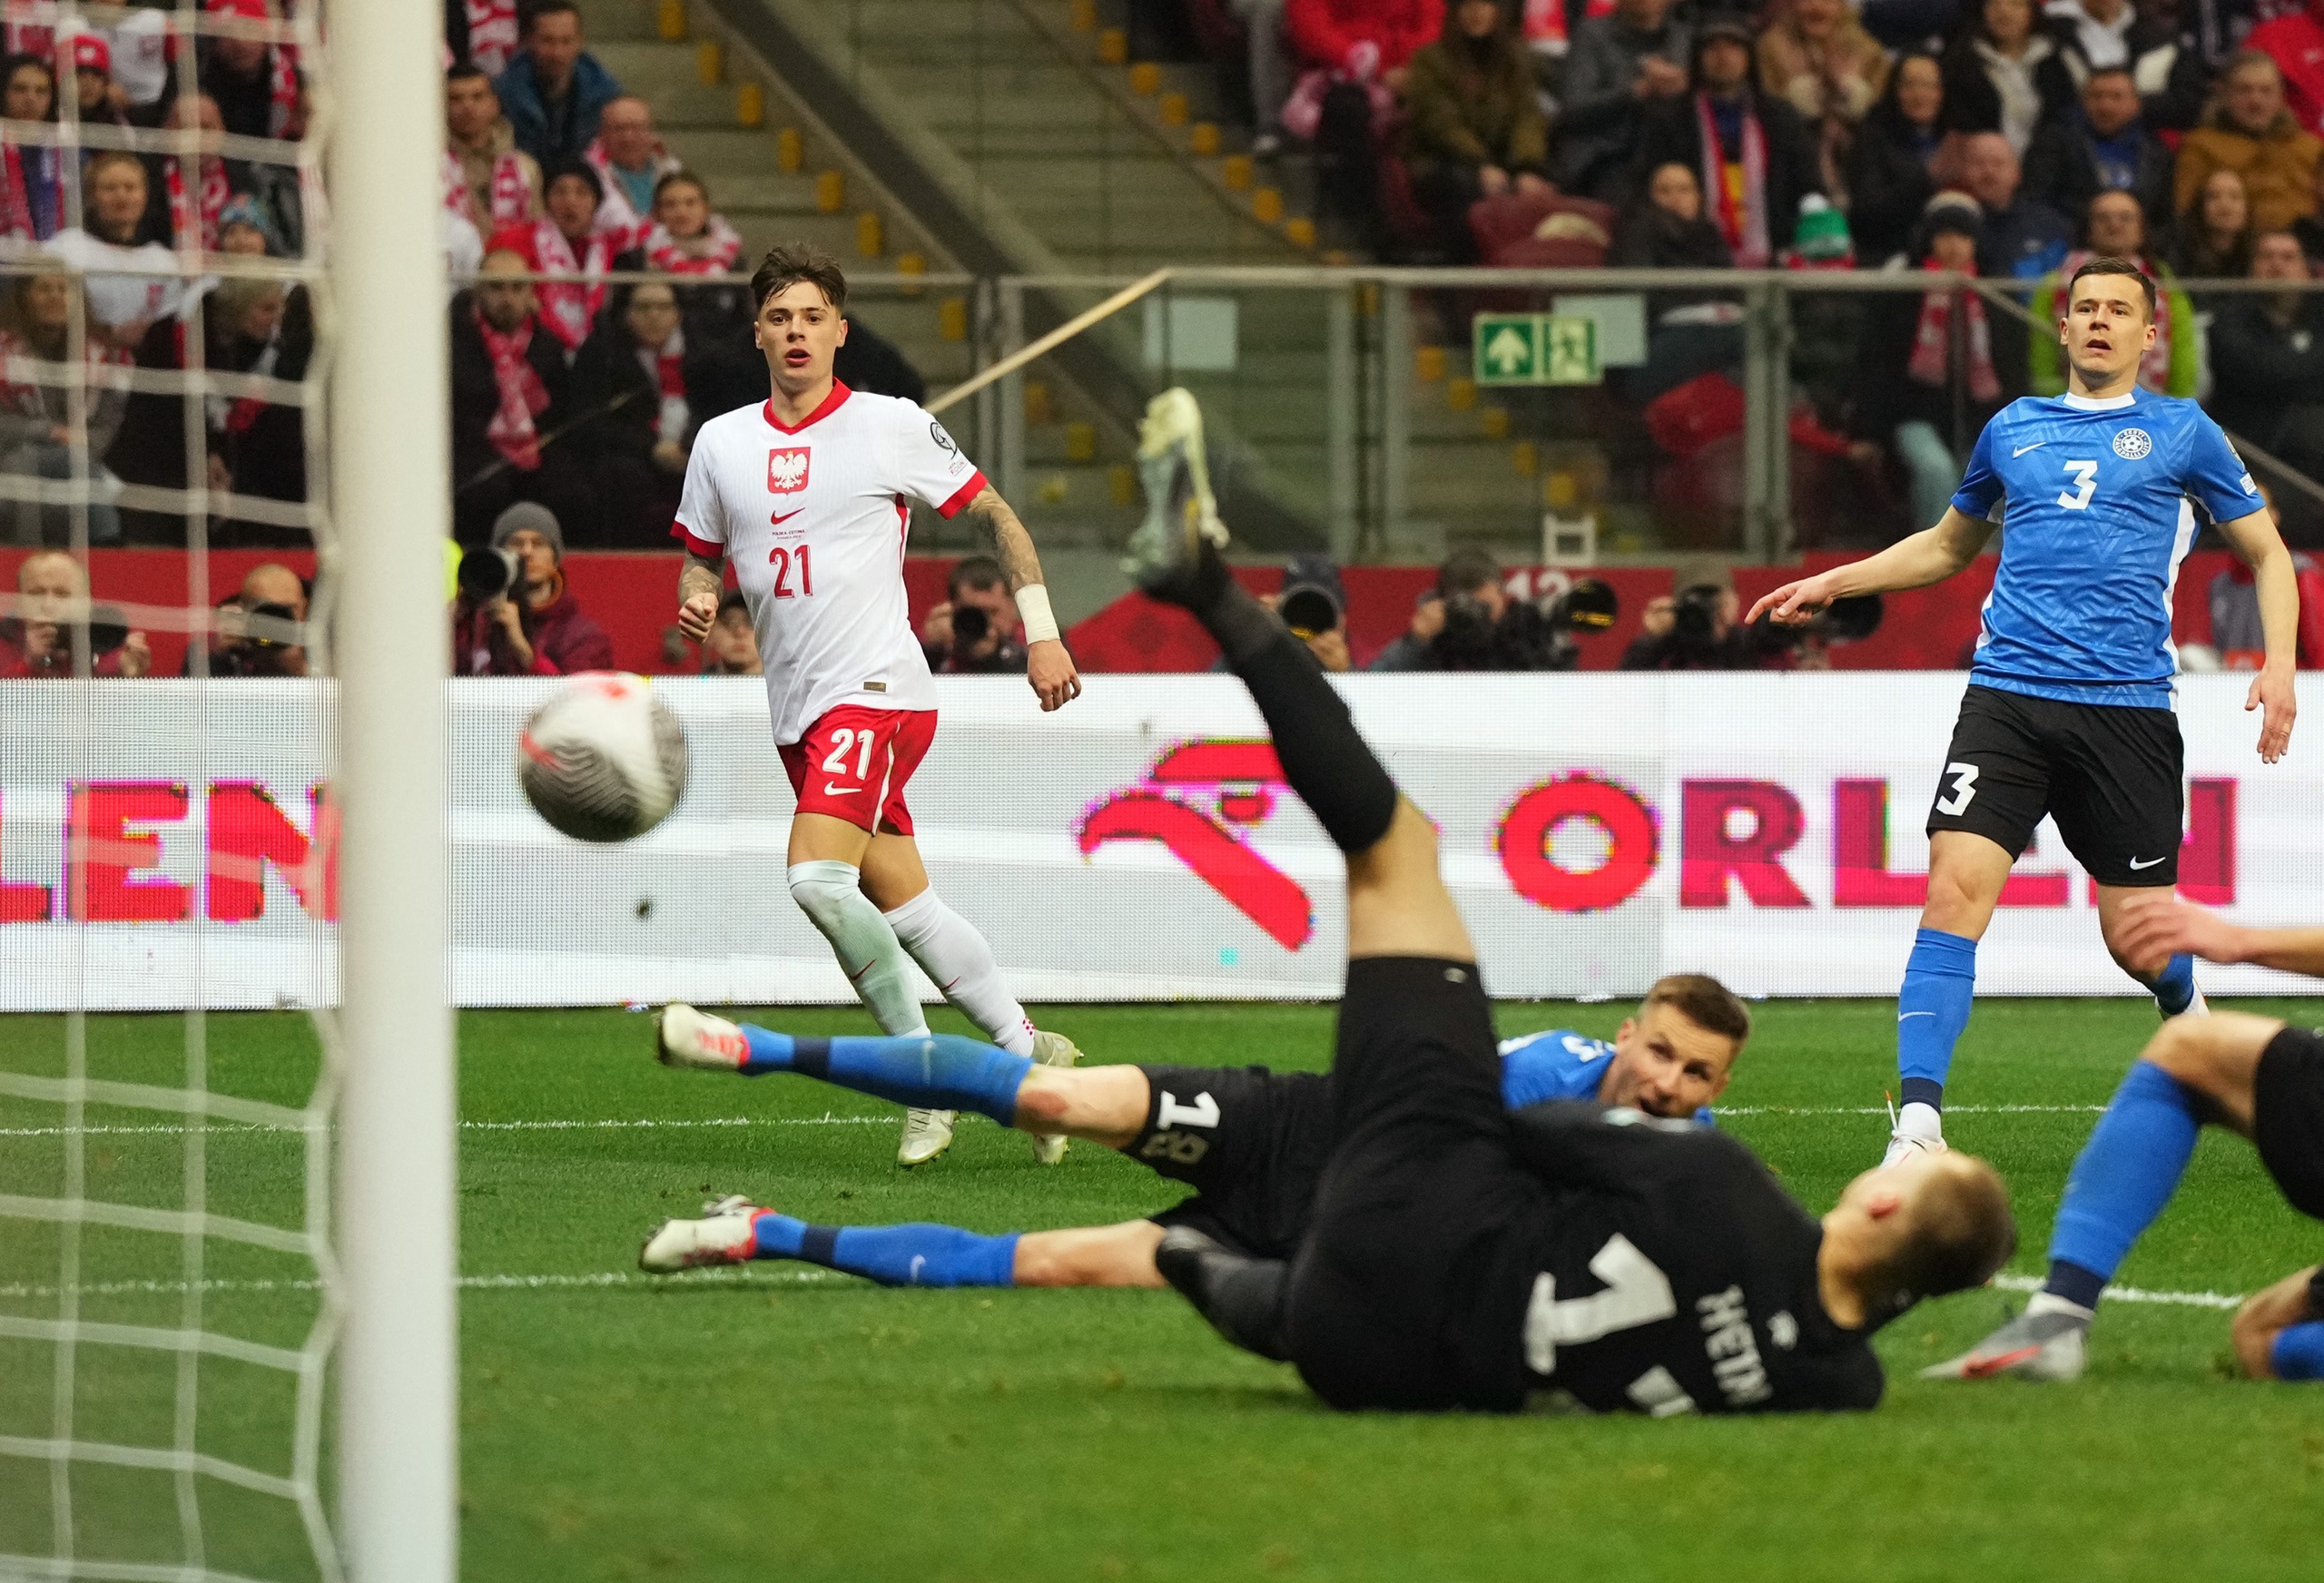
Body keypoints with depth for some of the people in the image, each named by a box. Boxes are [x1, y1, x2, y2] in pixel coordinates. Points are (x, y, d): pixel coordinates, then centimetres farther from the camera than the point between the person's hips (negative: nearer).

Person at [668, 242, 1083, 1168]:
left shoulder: (892, 427, -3)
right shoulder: (721, 444, 10)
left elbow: (994, 518, 4)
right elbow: (700, 555, 21)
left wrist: (1042, 633, -2)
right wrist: (696, 599, -2)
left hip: (877, 689, -6)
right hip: (798, 709, 6)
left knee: (817, 875, -23)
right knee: (903, 908, 6)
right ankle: (1028, 1053, 19)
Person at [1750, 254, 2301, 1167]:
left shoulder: (2182, 434, 8)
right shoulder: (2013, 431, 17)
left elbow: (2267, 553, 14)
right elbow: (1948, 546, 32)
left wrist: (2278, 666, -1)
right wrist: (1835, 582, 21)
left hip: (2126, 706, -2)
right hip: (2006, 697, 2)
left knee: (2136, 936, 2)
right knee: (1955, 889, -17)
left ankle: (2190, 1019, 39)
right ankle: (1918, 1124, -21)